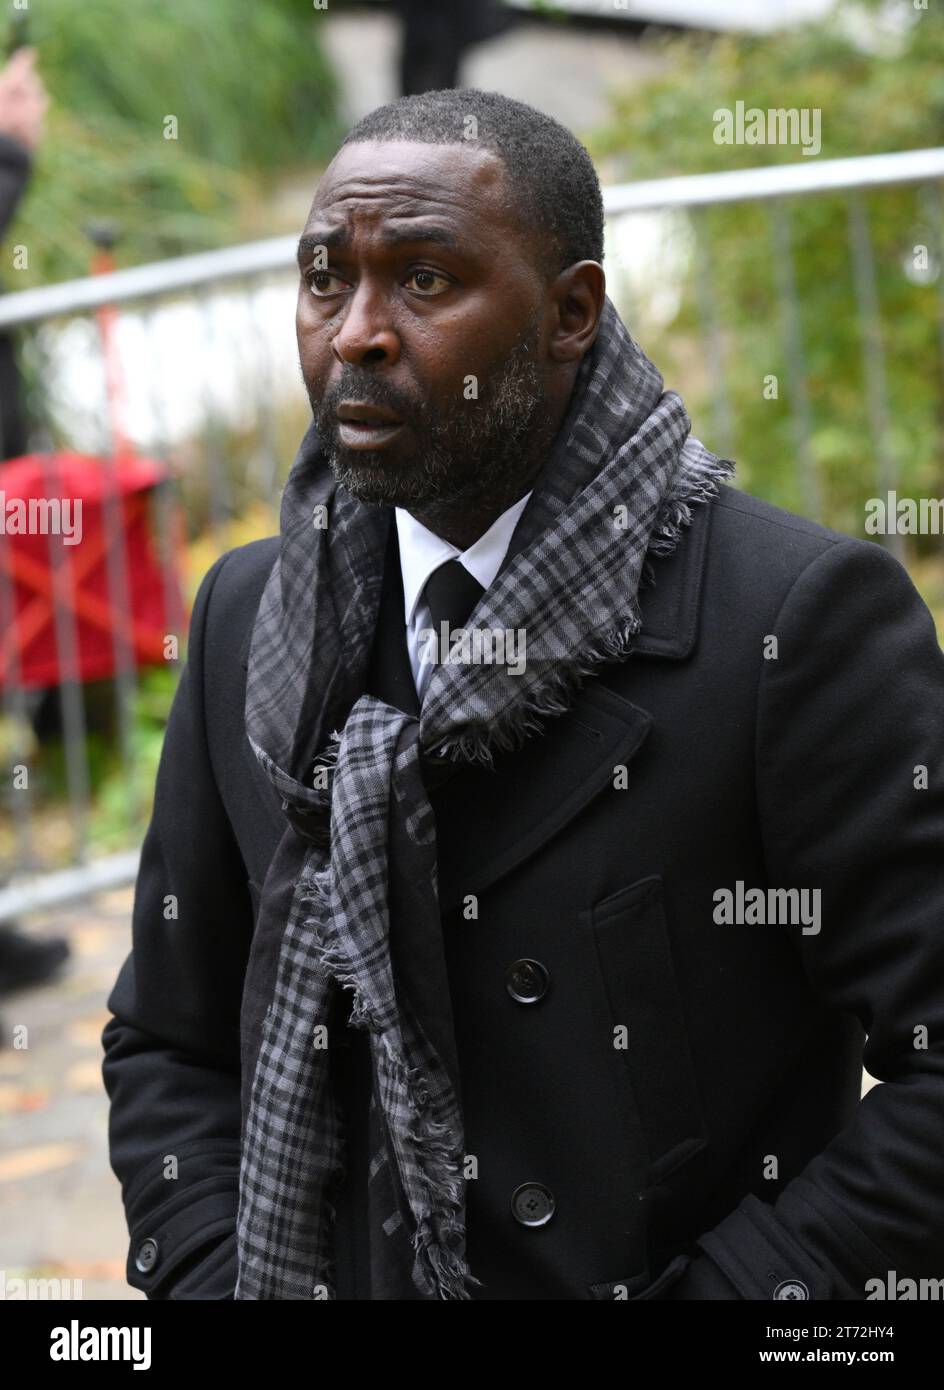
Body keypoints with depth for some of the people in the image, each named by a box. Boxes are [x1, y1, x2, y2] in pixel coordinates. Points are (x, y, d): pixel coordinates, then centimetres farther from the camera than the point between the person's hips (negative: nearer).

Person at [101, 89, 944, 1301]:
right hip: (317, 1269, 4)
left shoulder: (802, 615, -16)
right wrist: (216, 1278, -7)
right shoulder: (247, 619, 1)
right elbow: (167, 1042, 7)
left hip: (662, 1269, -4)